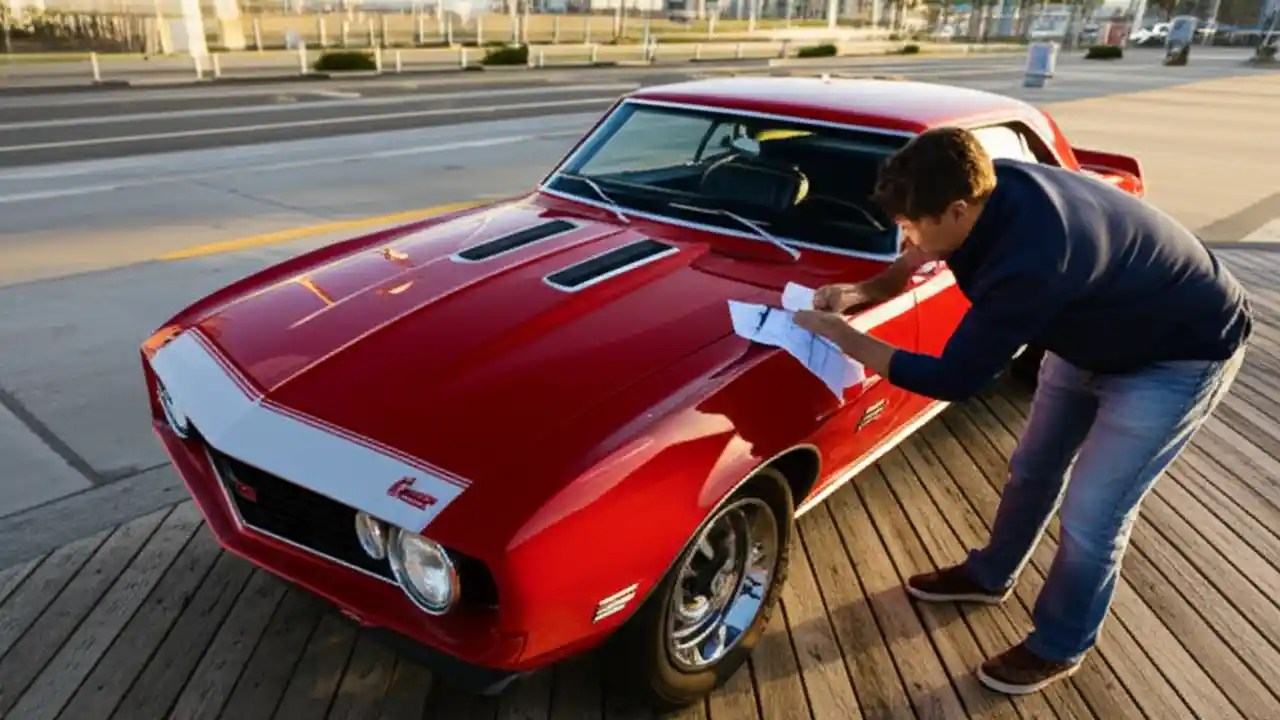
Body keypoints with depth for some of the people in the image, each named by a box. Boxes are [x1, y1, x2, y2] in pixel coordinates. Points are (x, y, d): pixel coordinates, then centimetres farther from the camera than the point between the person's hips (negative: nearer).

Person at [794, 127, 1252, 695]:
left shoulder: (1030, 257, -43)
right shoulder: (993, 189, -18)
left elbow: (953, 379, -32)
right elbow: (920, 256, 3)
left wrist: (844, 338, -25)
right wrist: (861, 294, -12)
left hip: (1181, 354, -8)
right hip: (1091, 332, 8)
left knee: (1090, 515, -2)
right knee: (1032, 469, 18)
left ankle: (1058, 648, 22)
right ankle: (989, 576, 41)